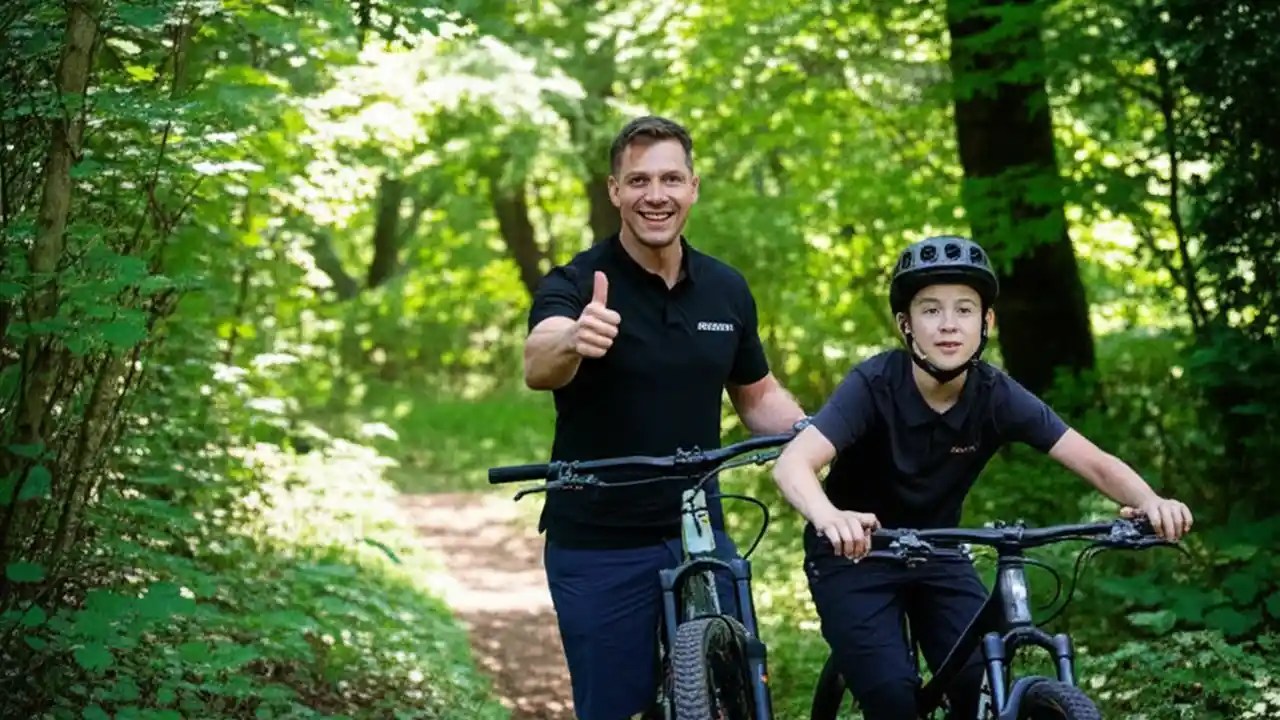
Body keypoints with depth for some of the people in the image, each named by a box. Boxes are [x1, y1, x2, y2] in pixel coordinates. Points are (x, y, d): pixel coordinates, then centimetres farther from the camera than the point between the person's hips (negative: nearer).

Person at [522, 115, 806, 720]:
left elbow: (756, 394, 15)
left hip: (699, 534, 4)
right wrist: (571, 341, -56)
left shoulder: (727, 289, 2)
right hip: (598, 547, -4)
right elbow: (537, 367, -33)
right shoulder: (575, 284, -12)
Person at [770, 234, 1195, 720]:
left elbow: (1095, 462, -22)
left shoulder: (998, 397, -16)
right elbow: (793, 464, -40)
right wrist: (828, 517, -63)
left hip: (935, 554, 4)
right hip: (853, 556, -3)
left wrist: (1149, 502, -44)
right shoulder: (874, 385, -26)